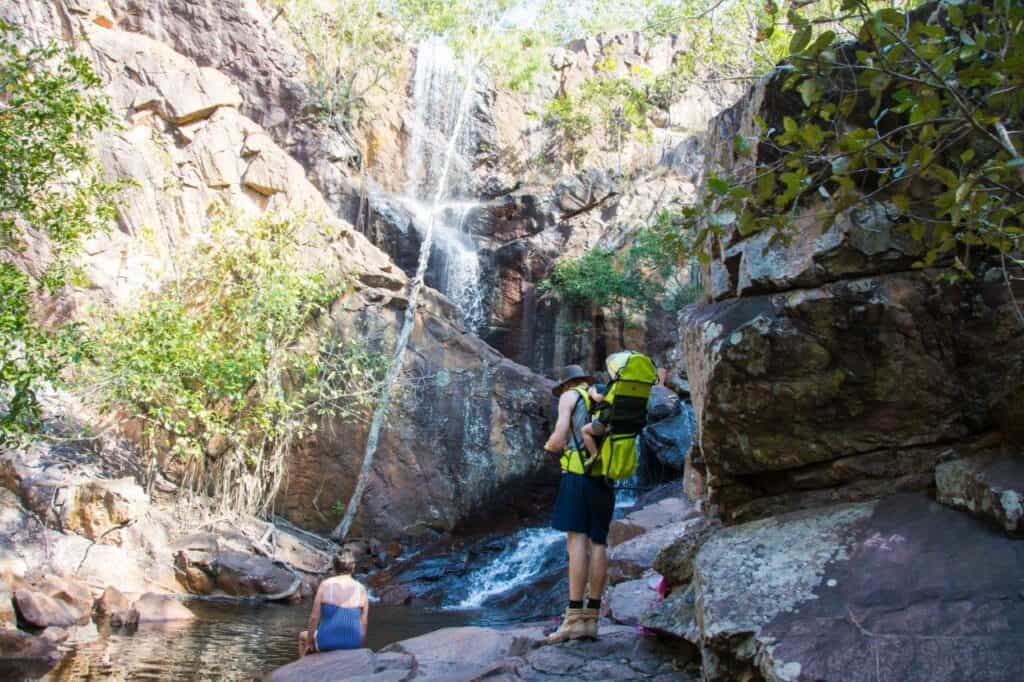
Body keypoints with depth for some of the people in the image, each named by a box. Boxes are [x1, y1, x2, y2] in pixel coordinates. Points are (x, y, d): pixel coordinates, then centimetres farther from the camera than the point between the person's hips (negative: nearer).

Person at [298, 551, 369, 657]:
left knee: (303, 636, 31)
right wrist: (358, 645, 13)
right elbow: (363, 623, -2)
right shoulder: (361, 589, -4)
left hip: (328, 641, -2)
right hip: (353, 642, 2)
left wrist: (309, 642, 6)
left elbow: (314, 617, -8)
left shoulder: (325, 585, -9)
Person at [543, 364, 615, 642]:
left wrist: (549, 446, 17)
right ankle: (592, 618, 2)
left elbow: (558, 440, -4)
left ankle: (574, 618, -15)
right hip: (606, 478, 6)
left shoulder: (570, 397, 6)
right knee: (598, 542, 3)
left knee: (577, 539, -10)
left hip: (578, 474, -6)